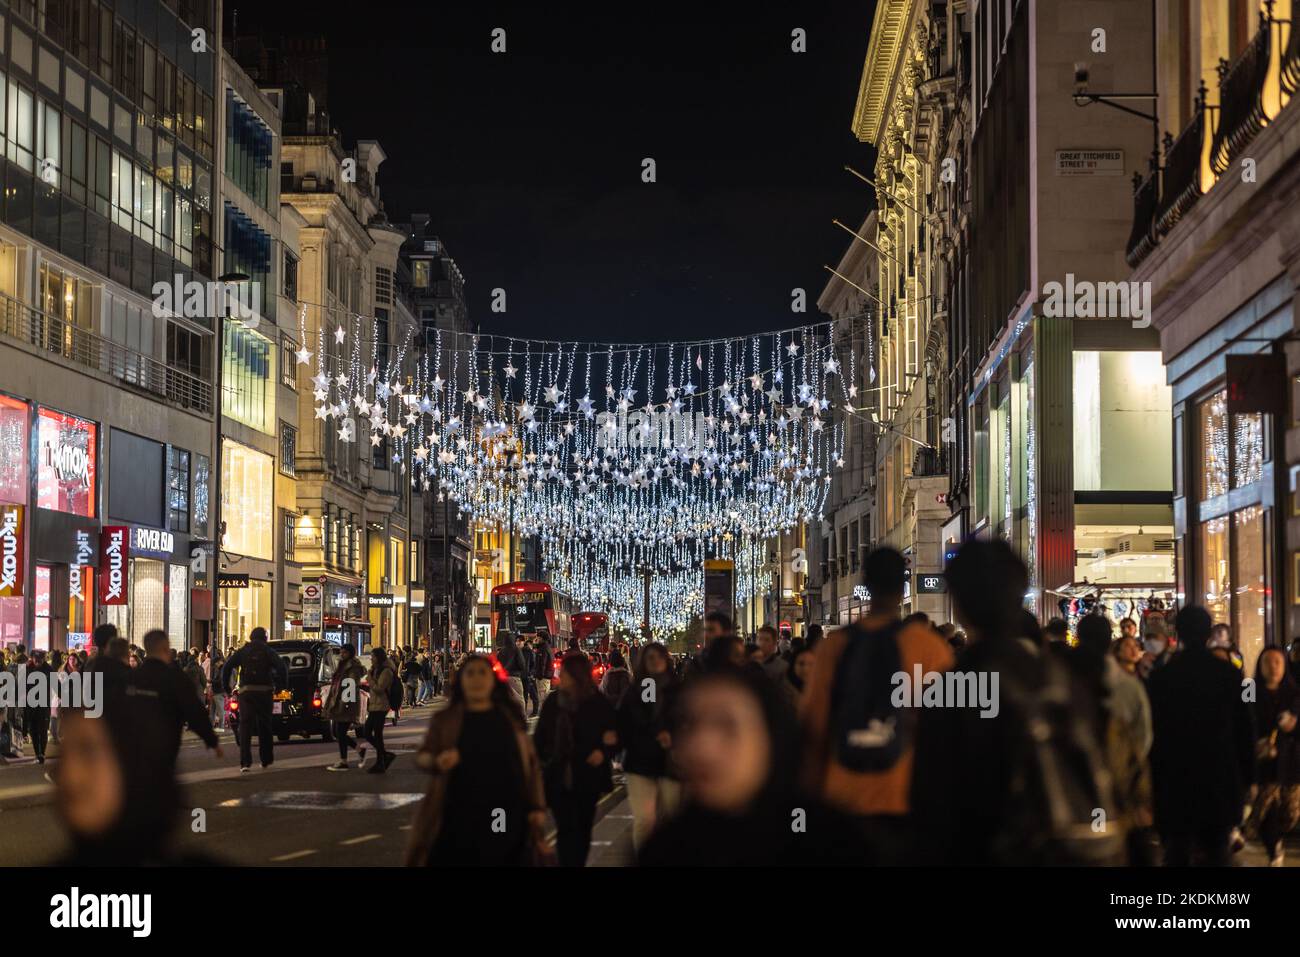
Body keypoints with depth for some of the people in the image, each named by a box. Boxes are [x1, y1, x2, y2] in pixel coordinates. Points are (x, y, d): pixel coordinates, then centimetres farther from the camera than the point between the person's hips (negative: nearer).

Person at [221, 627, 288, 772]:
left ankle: (245, 762, -16)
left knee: (245, 726, -3)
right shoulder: (268, 651, 5)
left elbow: (227, 666, -1)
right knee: (264, 727, 13)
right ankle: (266, 760, 20)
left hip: (246, 691, 0)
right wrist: (282, 684, 1)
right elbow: (281, 666, -8)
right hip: (264, 691, 0)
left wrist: (225, 685, 4)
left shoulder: (242, 652, 9)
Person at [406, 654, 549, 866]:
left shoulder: (510, 718, 7)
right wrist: (437, 762, -21)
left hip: (504, 818, 1)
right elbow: (421, 756, 2)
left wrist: (537, 807, 1)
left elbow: (530, 763, 8)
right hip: (457, 817, -1)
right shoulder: (445, 719, 5)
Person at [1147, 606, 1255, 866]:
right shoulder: (1229, 674, -3)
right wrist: (1247, 776, 10)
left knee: (1177, 853, 5)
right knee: (1216, 852, 9)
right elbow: (1244, 728, 0)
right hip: (1221, 779, 1)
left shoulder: (1160, 676, -6)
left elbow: (1152, 731, -2)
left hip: (1175, 779, -1)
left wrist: (1153, 778, 7)